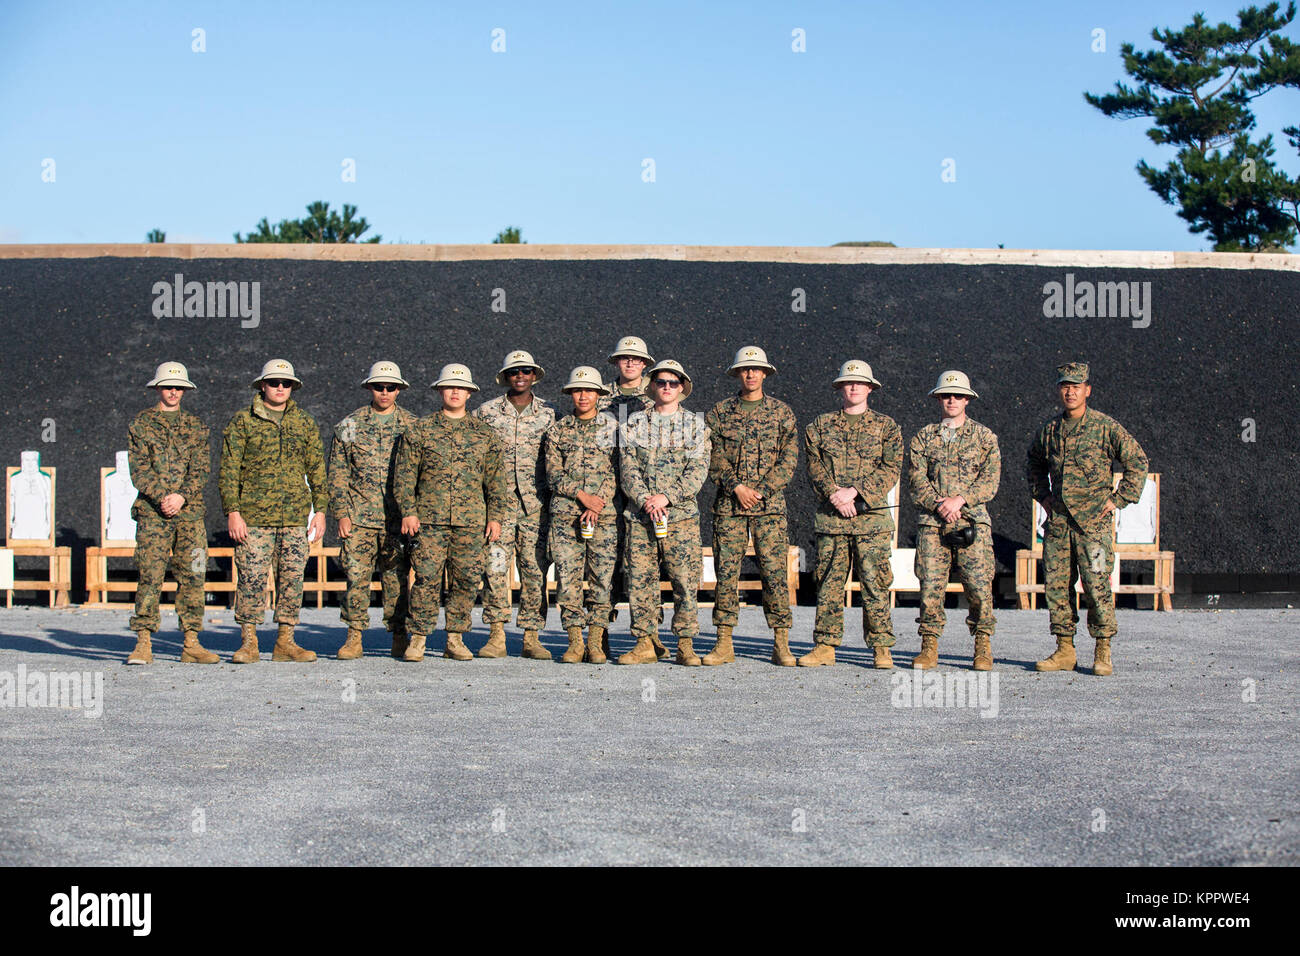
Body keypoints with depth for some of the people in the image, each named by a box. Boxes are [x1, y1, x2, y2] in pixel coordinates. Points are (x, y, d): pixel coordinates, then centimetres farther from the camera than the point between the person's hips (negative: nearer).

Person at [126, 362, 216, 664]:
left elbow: (202, 468, 5)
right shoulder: (141, 424, 8)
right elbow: (139, 468, -1)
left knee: (192, 577, 1)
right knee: (150, 576, -7)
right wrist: (162, 497, -15)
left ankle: (191, 643, 5)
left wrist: (182, 496, -11)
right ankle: (143, 644, -5)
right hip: (152, 513, -2)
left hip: (190, 512, 2)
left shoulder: (195, 426, 14)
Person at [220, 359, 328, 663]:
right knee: (252, 579, -5)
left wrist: (320, 510, 7)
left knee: (292, 580, 3)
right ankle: (248, 643, 5)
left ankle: (285, 642, 12)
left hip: (295, 518, 3)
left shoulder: (304, 422, 12)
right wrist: (232, 512, -8)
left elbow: (317, 469, 15)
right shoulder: (243, 421, 3)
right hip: (254, 516, -3)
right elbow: (229, 470, 0)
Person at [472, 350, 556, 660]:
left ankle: (531, 637, 6)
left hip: (536, 505, 1)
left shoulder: (550, 413, 9)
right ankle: (496, 636, -1)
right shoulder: (486, 411, 8)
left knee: (535, 569, 0)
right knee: (494, 567, -6)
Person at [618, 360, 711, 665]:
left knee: (686, 582, -4)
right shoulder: (635, 424, 12)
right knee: (640, 581, 1)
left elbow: (698, 471, -2)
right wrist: (644, 500, -13)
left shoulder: (696, 425, 8)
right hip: (640, 515, 2)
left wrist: (667, 497, -13)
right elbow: (627, 468, 4)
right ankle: (645, 644, 8)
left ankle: (686, 645, 2)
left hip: (681, 515, -1)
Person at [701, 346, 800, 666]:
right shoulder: (718, 413, 10)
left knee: (774, 572, -3)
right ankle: (724, 644, 3)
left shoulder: (782, 413, 9)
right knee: (726, 571, -1)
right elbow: (714, 459, 3)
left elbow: (789, 460, 3)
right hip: (728, 505, 1)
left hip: (769, 505, -1)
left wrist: (761, 491, -9)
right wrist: (737, 487, -11)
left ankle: (781, 644, 2)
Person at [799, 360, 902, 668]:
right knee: (829, 582, 2)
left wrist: (854, 491, -12)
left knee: (875, 583, -2)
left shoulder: (886, 426, 9)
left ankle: (881, 648, 3)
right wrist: (834, 494, -12)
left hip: (872, 516, -1)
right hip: (830, 516, 1)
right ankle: (825, 646, 7)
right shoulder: (821, 425, 13)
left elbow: (890, 469, 0)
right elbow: (814, 465, 4)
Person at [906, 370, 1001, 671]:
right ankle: (929, 646, 5)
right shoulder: (923, 437, 14)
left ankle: (983, 646, 4)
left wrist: (960, 499, -13)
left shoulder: (984, 437, 11)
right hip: (931, 522, 1)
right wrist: (939, 504, -12)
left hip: (973, 520, -1)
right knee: (930, 584, -3)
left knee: (979, 584, -6)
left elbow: (990, 480, 1)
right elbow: (916, 480, 4)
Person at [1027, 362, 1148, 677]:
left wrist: (1118, 499, -4)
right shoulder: (1049, 430, 10)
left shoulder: (1105, 427, -3)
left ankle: (1103, 653, 3)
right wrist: (1042, 495, 17)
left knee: (1097, 586, -6)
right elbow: (1034, 463, 29)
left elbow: (1137, 461, 1)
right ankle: (1064, 651, 12)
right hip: (1057, 521, 5)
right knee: (1056, 585, 4)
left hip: (1094, 521, -5)